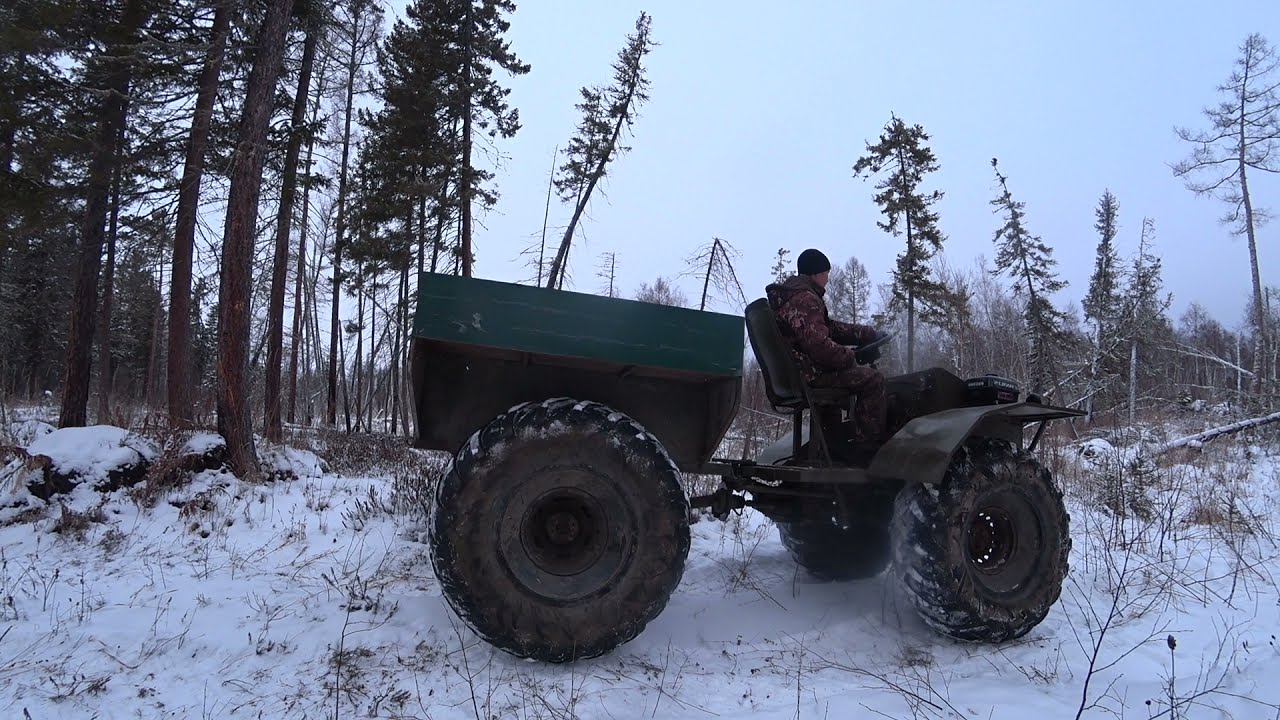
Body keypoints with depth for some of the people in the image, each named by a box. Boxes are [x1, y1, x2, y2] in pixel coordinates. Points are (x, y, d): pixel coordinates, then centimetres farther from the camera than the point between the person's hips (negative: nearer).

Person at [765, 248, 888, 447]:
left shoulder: (789, 294, 16)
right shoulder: (805, 299, -20)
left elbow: (828, 327, 21)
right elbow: (819, 344, -29)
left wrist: (867, 334, 14)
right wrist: (850, 356, -12)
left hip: (792, 372, 11)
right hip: (808, 375, -11)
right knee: (873, 379, -8)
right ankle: (868, 442, 1)